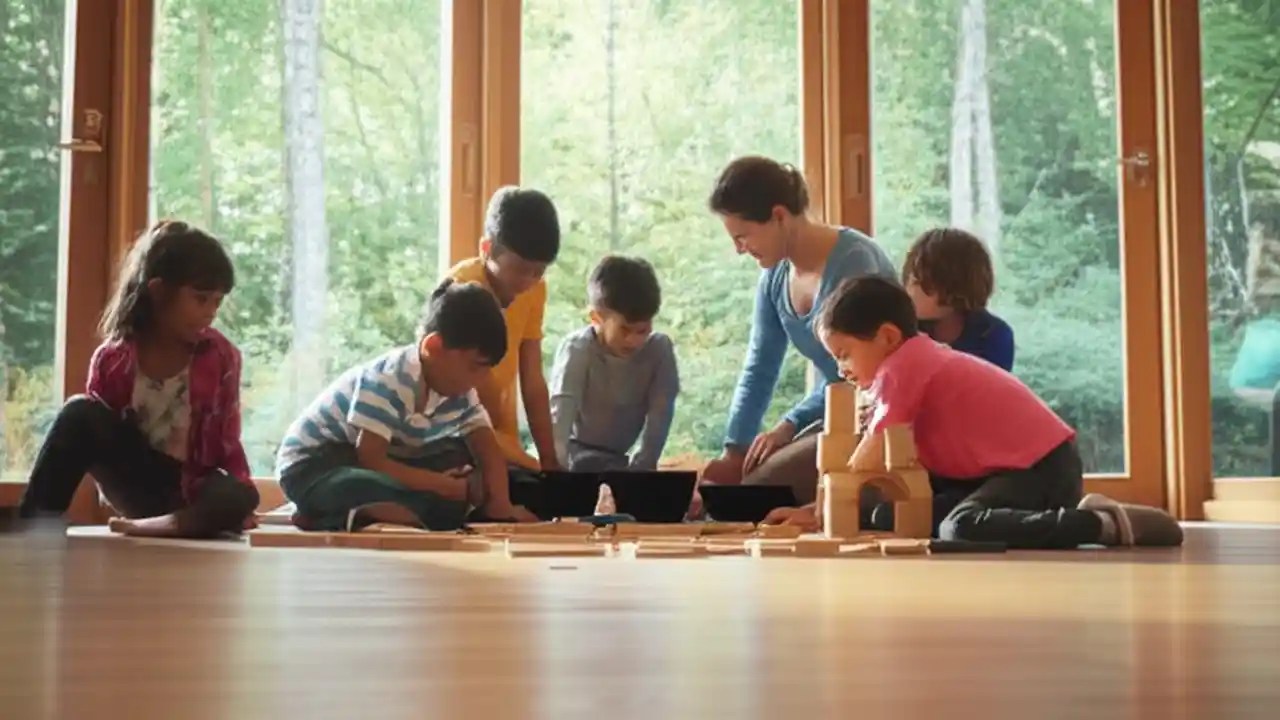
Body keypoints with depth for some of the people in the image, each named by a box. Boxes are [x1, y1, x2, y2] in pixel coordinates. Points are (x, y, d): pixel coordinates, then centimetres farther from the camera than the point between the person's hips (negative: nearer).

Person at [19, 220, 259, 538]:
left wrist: (236, 503, -18)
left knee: (241, 498, -35)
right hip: (136, 484, 1)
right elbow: (91, 430, -1)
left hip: (194, 489, 0)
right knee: (79, 412, -25)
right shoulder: (112, 358, -7)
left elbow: (227, 440, -5)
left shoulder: (221, 356, -7)